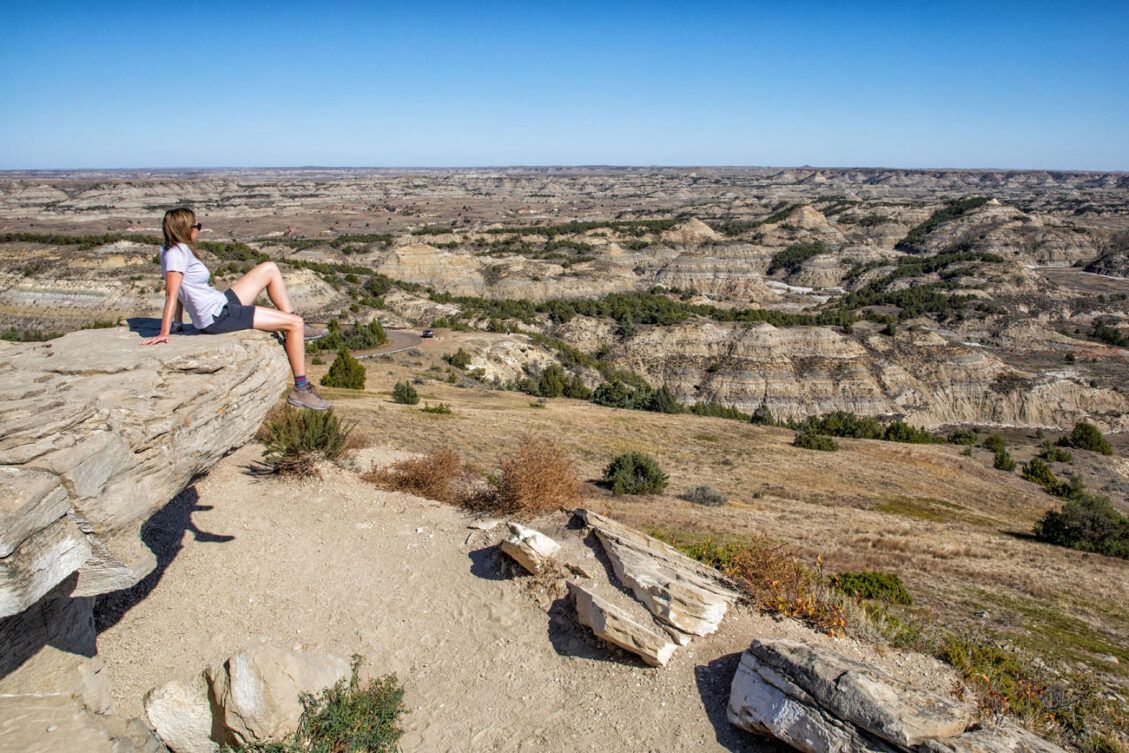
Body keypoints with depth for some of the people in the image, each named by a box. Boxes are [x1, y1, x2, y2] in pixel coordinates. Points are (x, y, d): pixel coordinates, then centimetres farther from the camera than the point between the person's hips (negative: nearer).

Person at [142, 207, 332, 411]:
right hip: (218, 317, -10)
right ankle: (301, 390, -8)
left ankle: (293, 331, 12)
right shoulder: (178, 252, -18)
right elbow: (171, 294, -23)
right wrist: (164, 333, -25)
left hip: (223, 303, 10)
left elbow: (178, 294, 13)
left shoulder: (178, 250, 11)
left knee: (269, 269, 15)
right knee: (295, 324, -12)